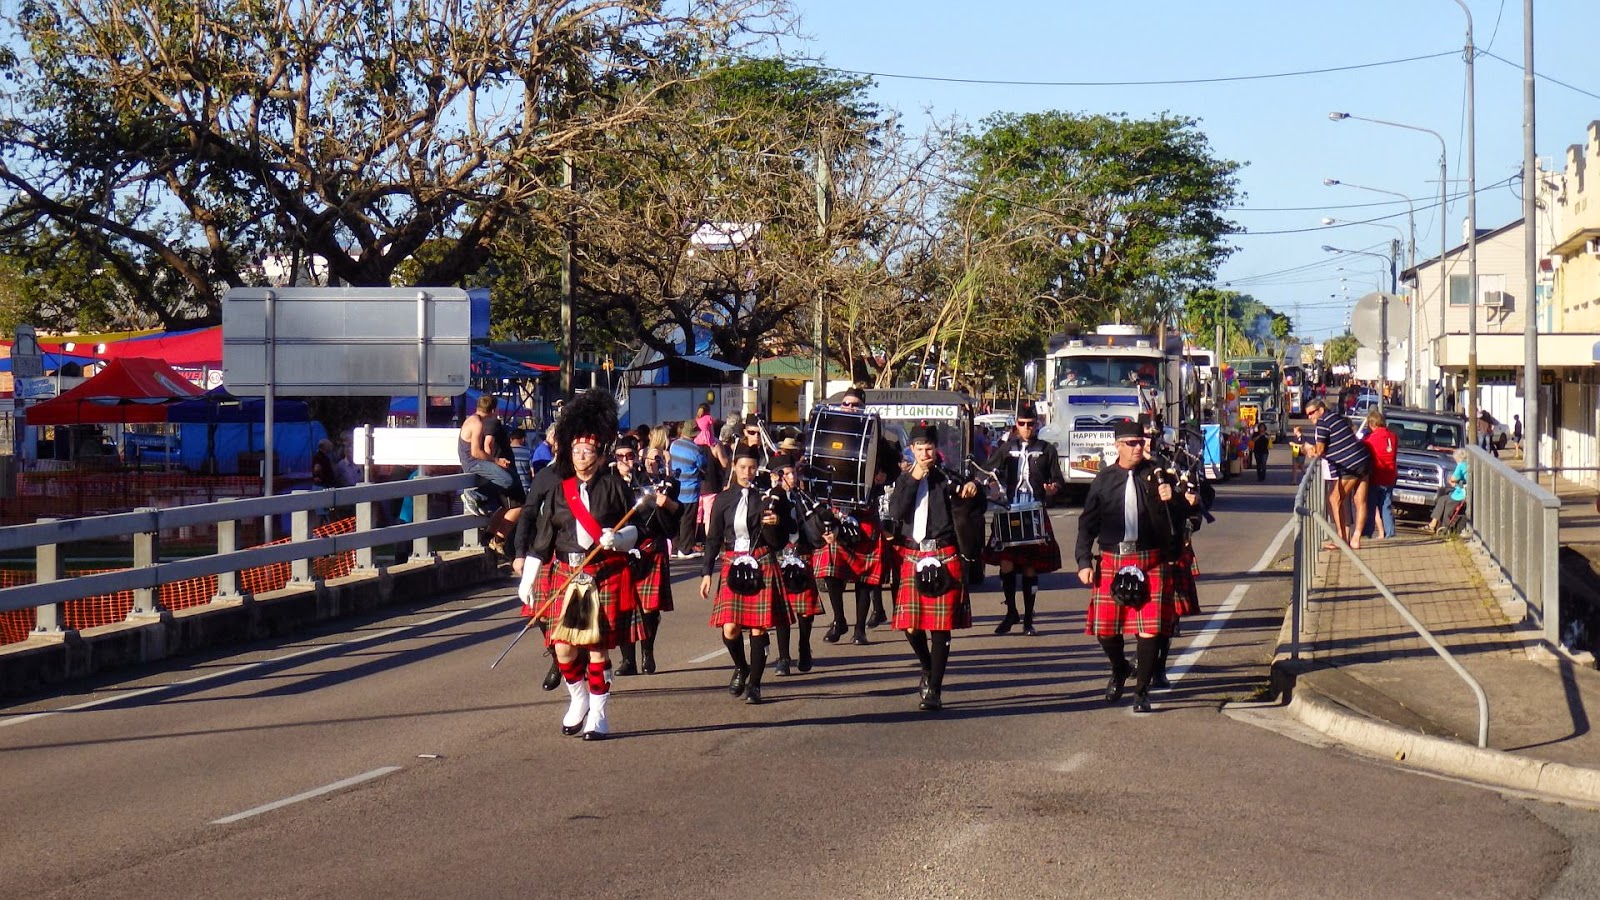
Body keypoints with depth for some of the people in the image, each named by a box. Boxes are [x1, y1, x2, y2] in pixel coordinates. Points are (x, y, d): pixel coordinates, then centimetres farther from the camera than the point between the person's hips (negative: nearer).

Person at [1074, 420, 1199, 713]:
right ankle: (1120, 670, 34)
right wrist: (1084, 562, 2)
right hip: (1110, 561, 1)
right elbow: (1087, 523, 9)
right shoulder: (1104, 480, 5)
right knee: (1105, 626, 4)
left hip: (1150, 562, -1)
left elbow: (1178, 516, 4)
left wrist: (1171, 500, -18)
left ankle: (1142, 690, 9)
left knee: (1150, 628, -5)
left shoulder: (1155, 476, 3)